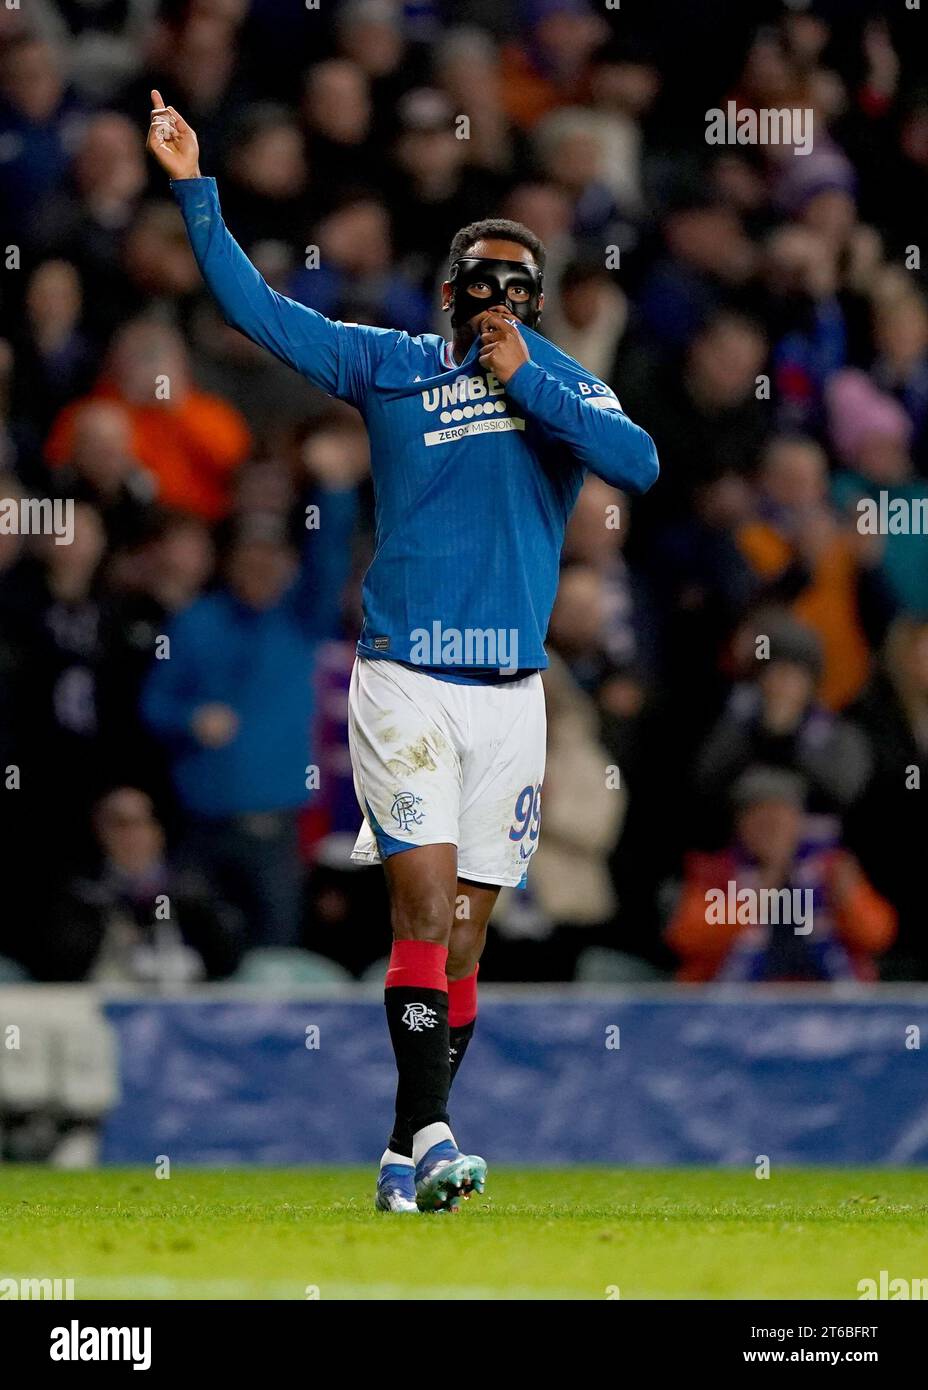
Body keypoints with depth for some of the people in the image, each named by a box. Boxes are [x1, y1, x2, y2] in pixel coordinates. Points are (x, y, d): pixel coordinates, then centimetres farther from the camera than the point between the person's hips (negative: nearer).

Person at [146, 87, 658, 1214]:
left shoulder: (566, 389, 8)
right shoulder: (388, 367, 6)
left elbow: (640, 465, -10)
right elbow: (255, 309, 8)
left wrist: (523, 379, -12)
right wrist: (194, 189, 2)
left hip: (511, 694, 2)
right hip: (403, 685, -2)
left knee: (462, 933, 6)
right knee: (423, 901, -15)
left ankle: (407, 1156, 13)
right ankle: (429, 1133, -19)